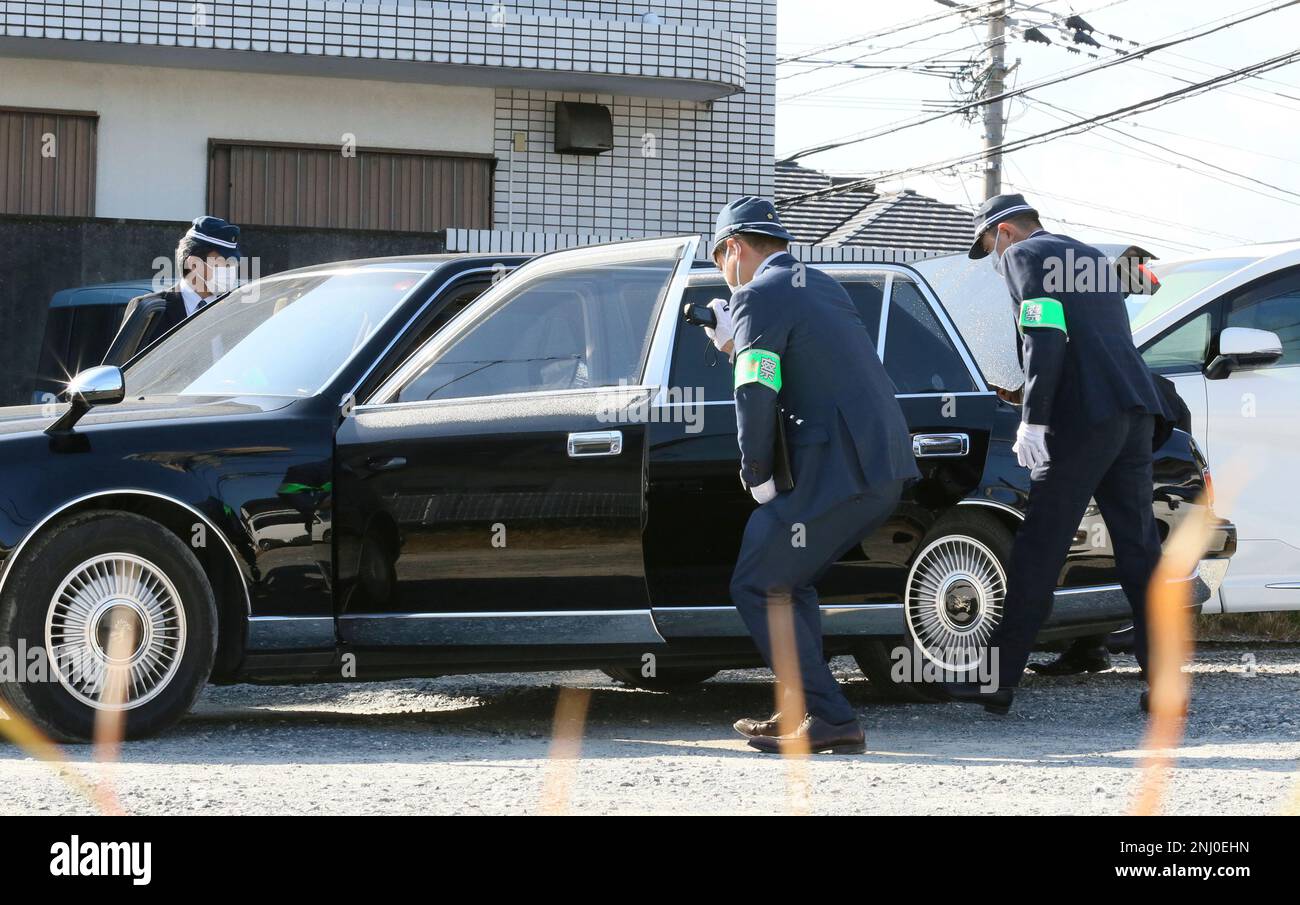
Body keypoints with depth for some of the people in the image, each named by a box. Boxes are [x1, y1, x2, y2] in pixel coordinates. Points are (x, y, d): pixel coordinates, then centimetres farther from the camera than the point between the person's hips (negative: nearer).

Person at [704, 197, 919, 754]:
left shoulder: (759, 296, -7)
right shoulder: (822, 287, 21)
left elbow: (756, 394, -16)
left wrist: (757, 477, -6)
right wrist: (733, 344, 29)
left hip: (837, 471, -9)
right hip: (887, 465, 9)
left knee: (757, 587, -2)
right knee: (788, 582, 21)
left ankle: (830, 720, -7)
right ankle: (801, 711, 20)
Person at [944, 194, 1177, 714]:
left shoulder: (1022, 256, 1)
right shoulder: (1091, 258, 26)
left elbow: (1045, 338, -12)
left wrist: (1033, 419, -13)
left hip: (1084, 417, -8)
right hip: (1135, 410, 8)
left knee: (1039, 552, -4)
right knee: (1139, 547, 8)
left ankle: (998, 681, -1)